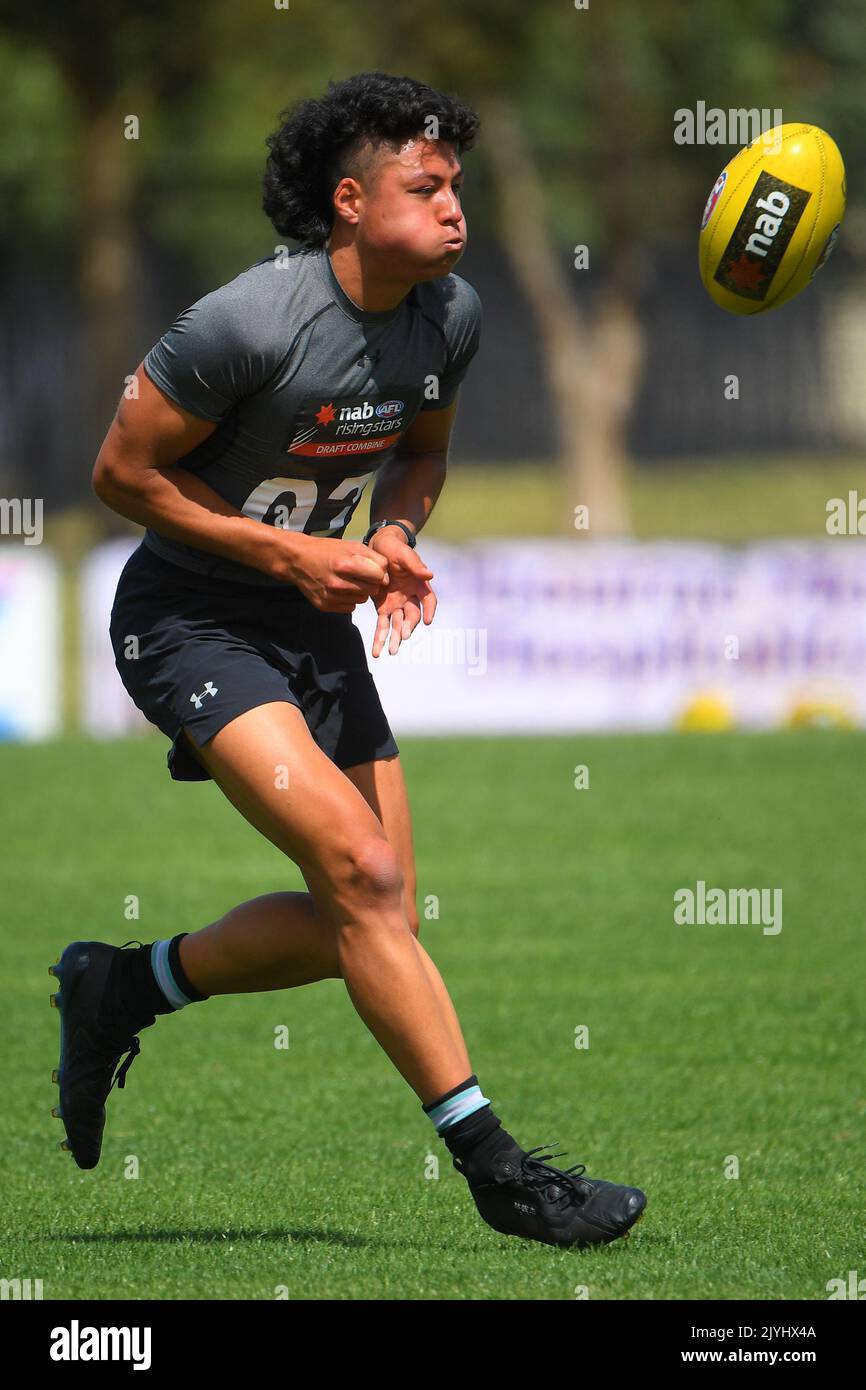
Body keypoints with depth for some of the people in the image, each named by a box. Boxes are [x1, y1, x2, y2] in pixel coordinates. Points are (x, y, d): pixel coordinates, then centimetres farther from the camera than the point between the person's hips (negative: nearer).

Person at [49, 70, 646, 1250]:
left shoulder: (450, 316, -3)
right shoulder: (251, 322, -24)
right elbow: (124, 471, -15)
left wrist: (395, 541, -5)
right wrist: (291, 554, -19)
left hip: (315, 621, 8)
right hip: (189, 615, -8)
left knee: (367, 922, 5)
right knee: (363, 874, -22)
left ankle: (124, 987, 26)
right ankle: (496, 1168, -19)